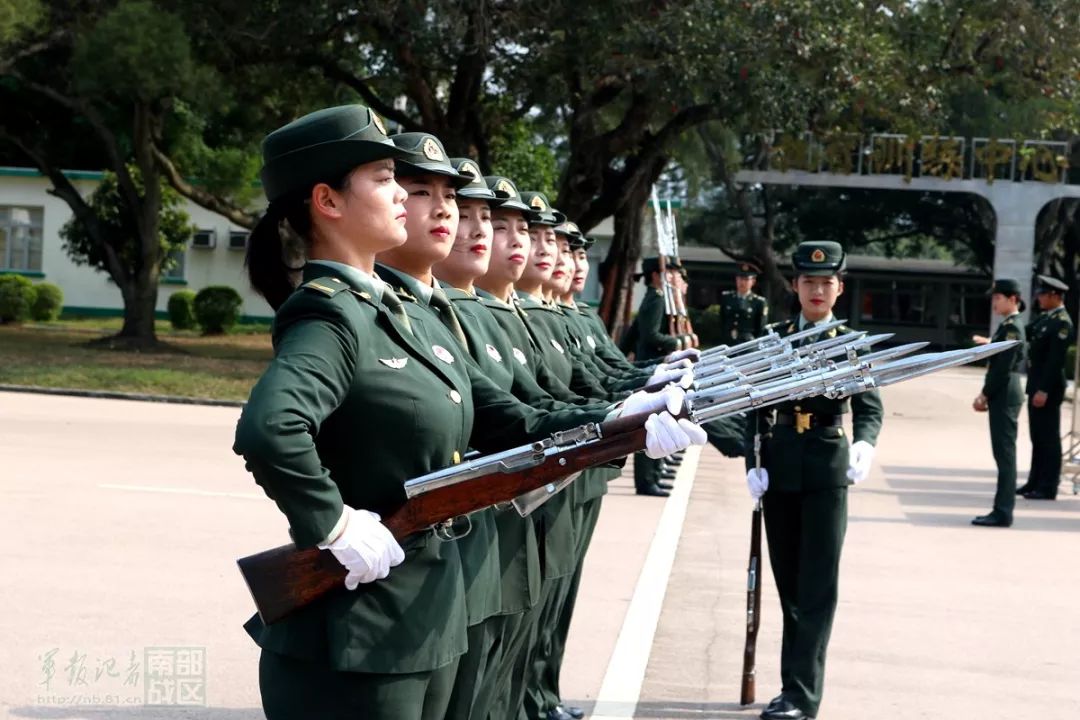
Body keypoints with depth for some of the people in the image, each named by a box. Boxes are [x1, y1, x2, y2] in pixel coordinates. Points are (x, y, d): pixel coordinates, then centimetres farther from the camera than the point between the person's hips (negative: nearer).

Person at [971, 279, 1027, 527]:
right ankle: (1002, 509, 15)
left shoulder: (1012, 327, -14)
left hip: (1004, 395, -10)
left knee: (1005, 453, -7)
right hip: (1002, 395, 10)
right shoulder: (1007, 325, 15)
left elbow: (1004, 368, -18)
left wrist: (985, 395, -13)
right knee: (1004, 453, 11)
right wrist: (985, 394, 12)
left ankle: (1003, 512, -4)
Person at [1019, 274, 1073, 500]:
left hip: (1048, 388, -9)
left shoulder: (1062, 323, -15)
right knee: (1037, 437, 15)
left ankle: (1048, 488, 2)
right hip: (1036, 385, 9)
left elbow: (1055, 359, -20)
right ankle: (1035, 482, 23)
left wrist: (1044, 390, -22)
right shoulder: (1044, 318, 14)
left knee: (1048, 437, -3)